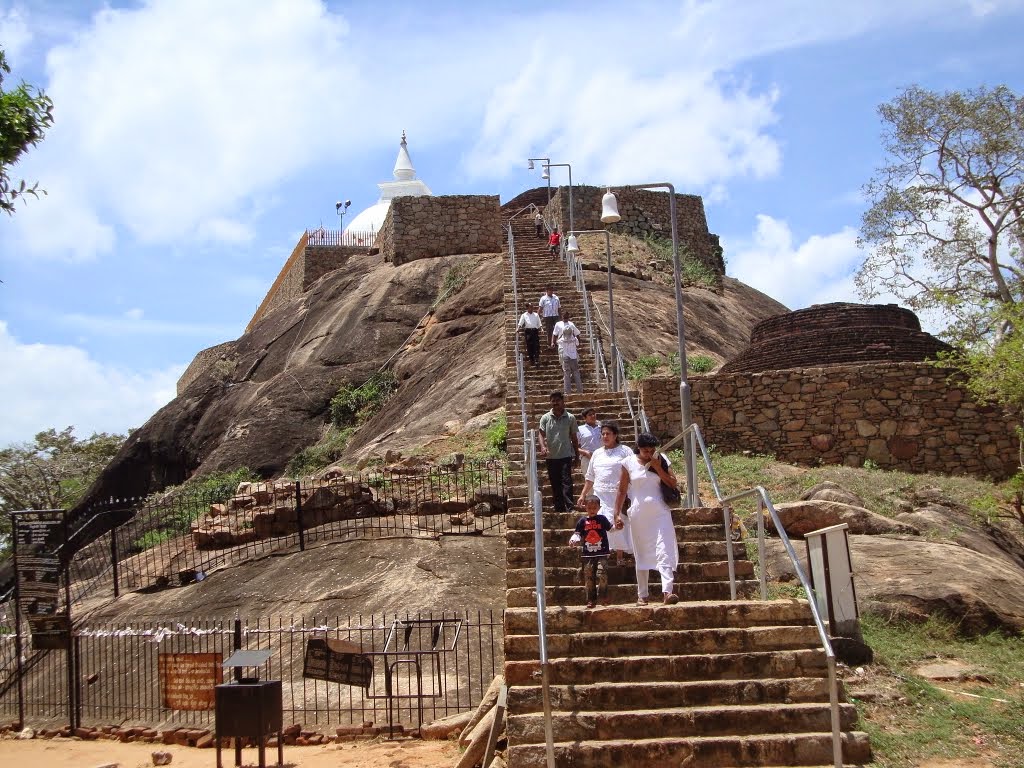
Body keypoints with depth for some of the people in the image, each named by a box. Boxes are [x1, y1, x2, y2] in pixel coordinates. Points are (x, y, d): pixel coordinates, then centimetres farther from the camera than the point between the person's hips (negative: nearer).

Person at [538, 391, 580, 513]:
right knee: (555, 485, 9)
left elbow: (574, 438, 8)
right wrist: (543, 447, -21)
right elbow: (542, 434, -2)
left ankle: (569, 508, -14)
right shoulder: (545, 418, 4)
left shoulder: (570, 418, 2)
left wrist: (576, 455, 8)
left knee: (566, 483, -12)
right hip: (551, 457, 2)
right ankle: (559, 510, 16)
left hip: (566, 456, -2)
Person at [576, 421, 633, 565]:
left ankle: (619, 558, 8)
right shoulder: (597, 453, 17)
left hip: (619, 497, -4)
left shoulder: (625, 451, 2)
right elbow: (590, 477, 23)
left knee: (619, 527, -2)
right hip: (600, 497, 4)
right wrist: (583, 495, 18)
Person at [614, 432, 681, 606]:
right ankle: (642, 594, 16)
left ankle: (667, 591, -20)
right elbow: (622, 491, 6)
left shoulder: (662, 461, 2)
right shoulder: (629, 464, 0)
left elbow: (673, 484, -2)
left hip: (660, 512, 0)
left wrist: (658, 468, -11)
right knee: (641, 554, 8)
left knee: (664, 551, -12)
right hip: (638, 514, 0)